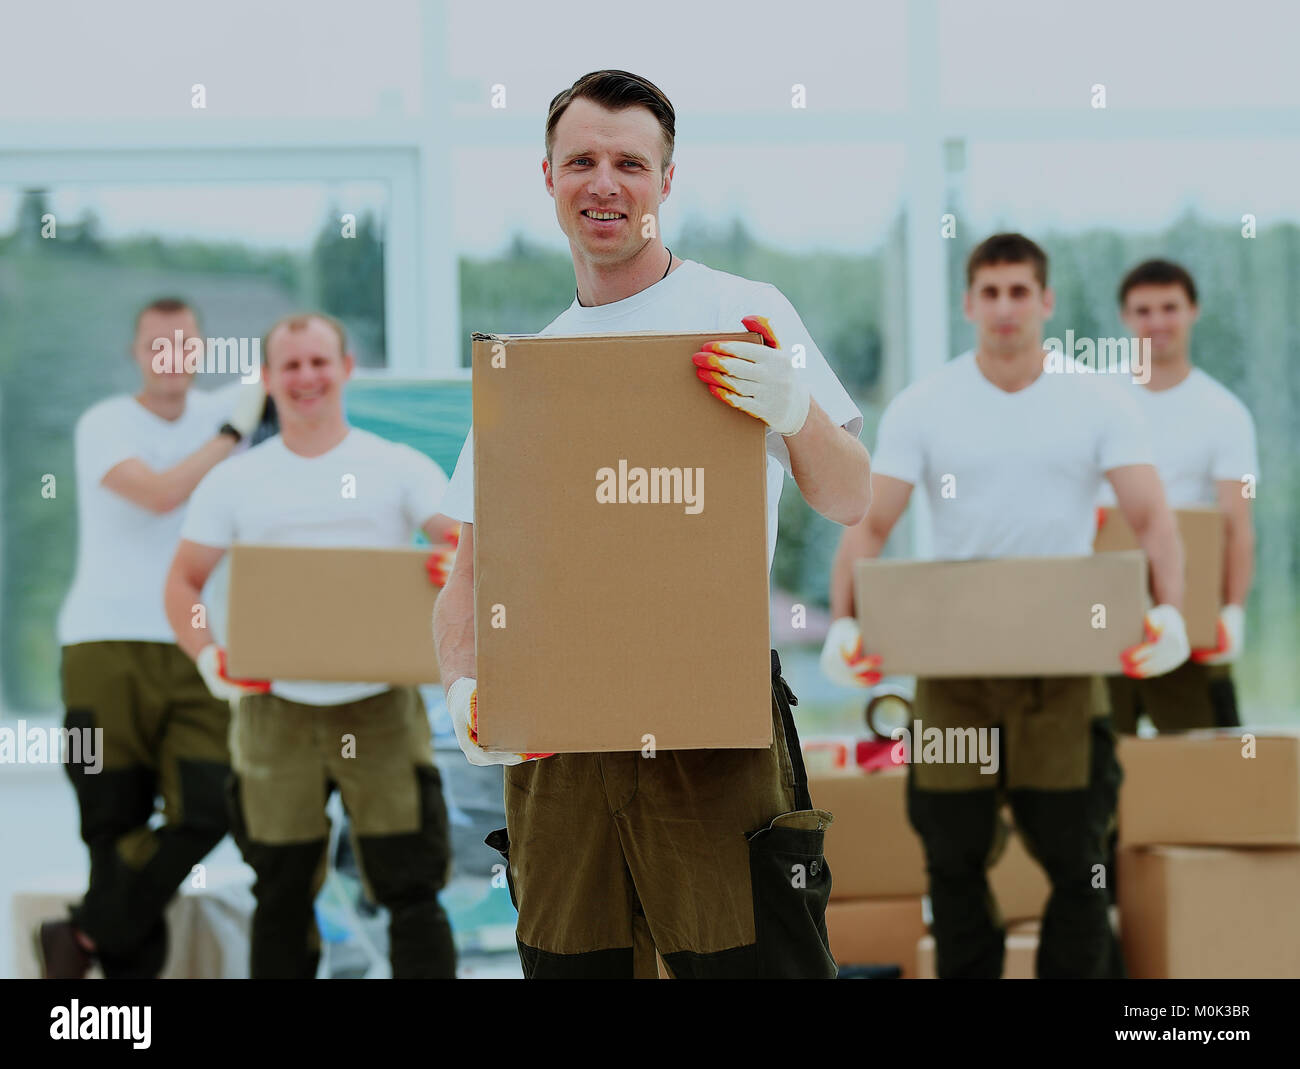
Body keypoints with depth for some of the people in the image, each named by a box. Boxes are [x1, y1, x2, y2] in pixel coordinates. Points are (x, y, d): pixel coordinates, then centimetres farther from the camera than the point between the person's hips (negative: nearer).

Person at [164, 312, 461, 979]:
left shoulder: (398, 468, 6)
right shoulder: (235, 481, 9)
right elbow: (183, 582, 9)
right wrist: (209, 660, -10)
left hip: (381, 708, -1)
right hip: (276, 709, 1)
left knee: (412, 887, -4)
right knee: (283, 895, 8)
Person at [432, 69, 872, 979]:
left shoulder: (746, 316, 5)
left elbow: (849, 503, 1)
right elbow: (471, 573, 15)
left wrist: (799, 412, -20)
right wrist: (465, 689, -5)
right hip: (551, 728, 4)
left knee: (753, 964, -11)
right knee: (571, 967, 5)